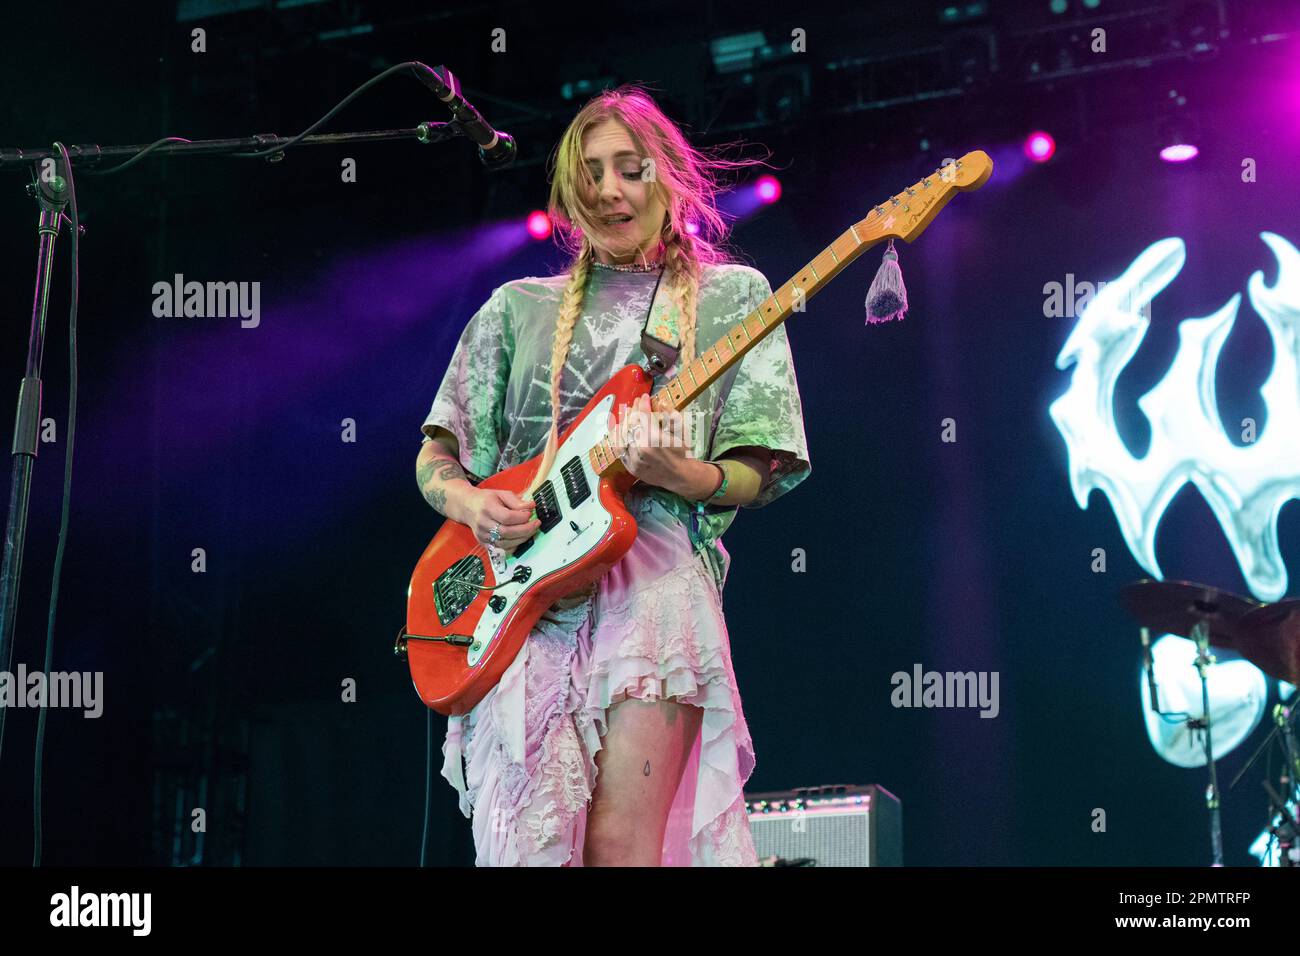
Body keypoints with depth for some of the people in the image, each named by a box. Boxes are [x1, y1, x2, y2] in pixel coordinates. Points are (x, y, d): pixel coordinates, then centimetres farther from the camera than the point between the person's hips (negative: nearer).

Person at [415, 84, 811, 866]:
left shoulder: (731, 297, 15)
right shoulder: (519, 307, 20)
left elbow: (759, 473, 8)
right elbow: (435, 458, 19)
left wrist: (684, 477, -13)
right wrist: (471, 504, -4)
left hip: (655, 568, -2)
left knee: (618, 843, -19)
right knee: (533, 840, -10)